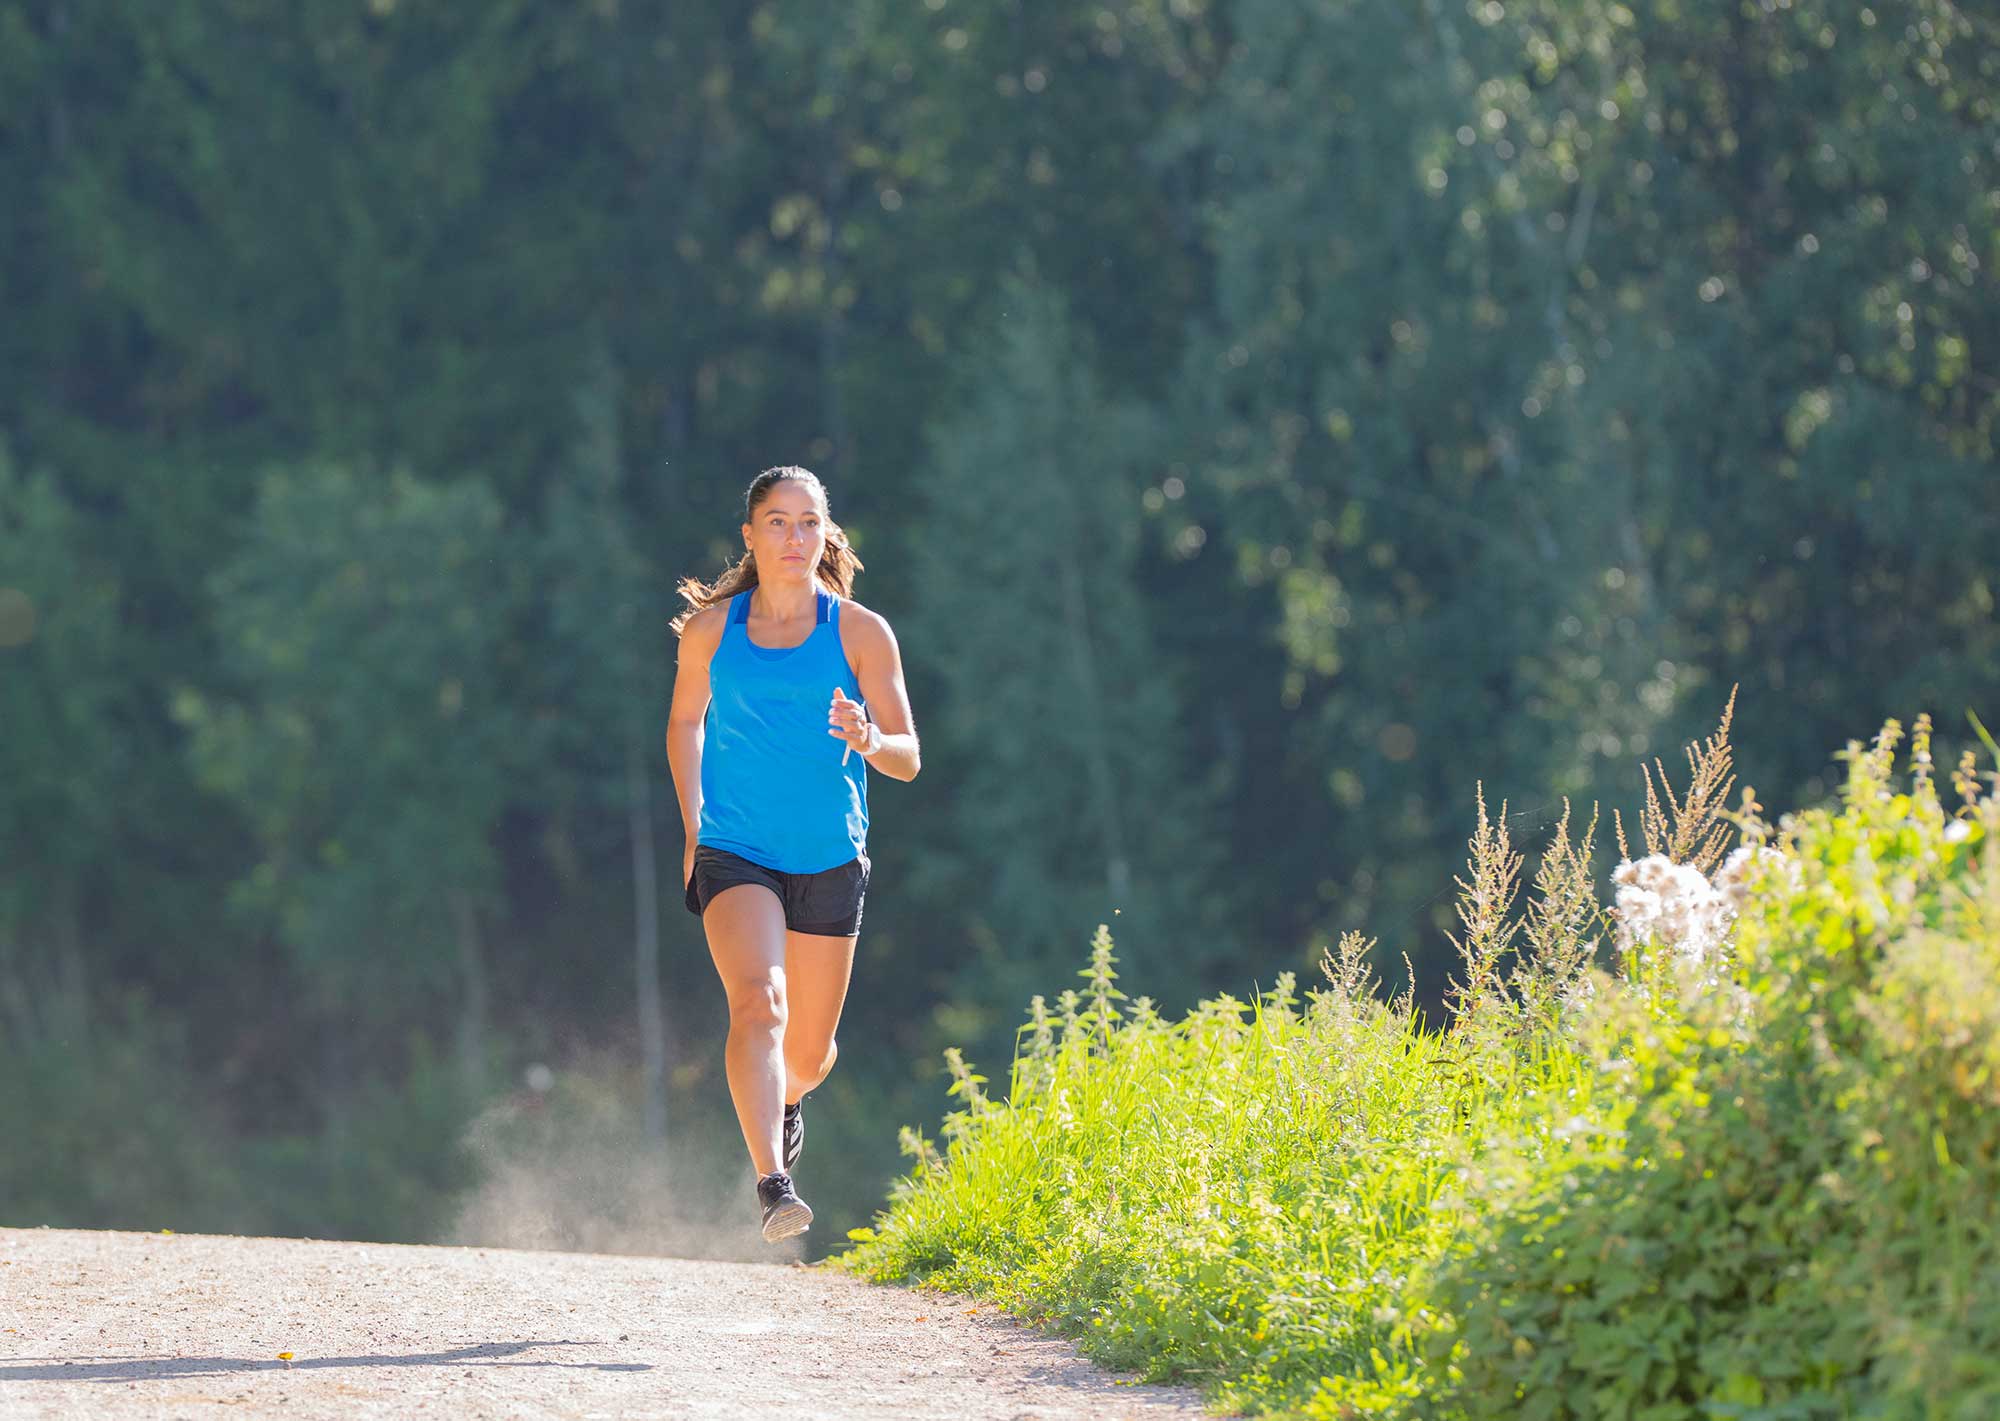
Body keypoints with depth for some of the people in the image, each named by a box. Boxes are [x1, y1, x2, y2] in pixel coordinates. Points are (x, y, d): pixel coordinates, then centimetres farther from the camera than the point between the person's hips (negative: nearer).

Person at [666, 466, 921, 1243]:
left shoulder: (861, 634, -1)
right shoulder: (711, 628, 2)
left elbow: (908, 759, 0)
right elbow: (685, 722, 18)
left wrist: (869, 741, -23)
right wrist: (693, 827, 8)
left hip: (829, 860, 1)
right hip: (733, 854, -1)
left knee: (808, 1051, 11)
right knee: (758, 1003, -25)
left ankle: (785, 1098, 48)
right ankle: (773, 1184, -32)